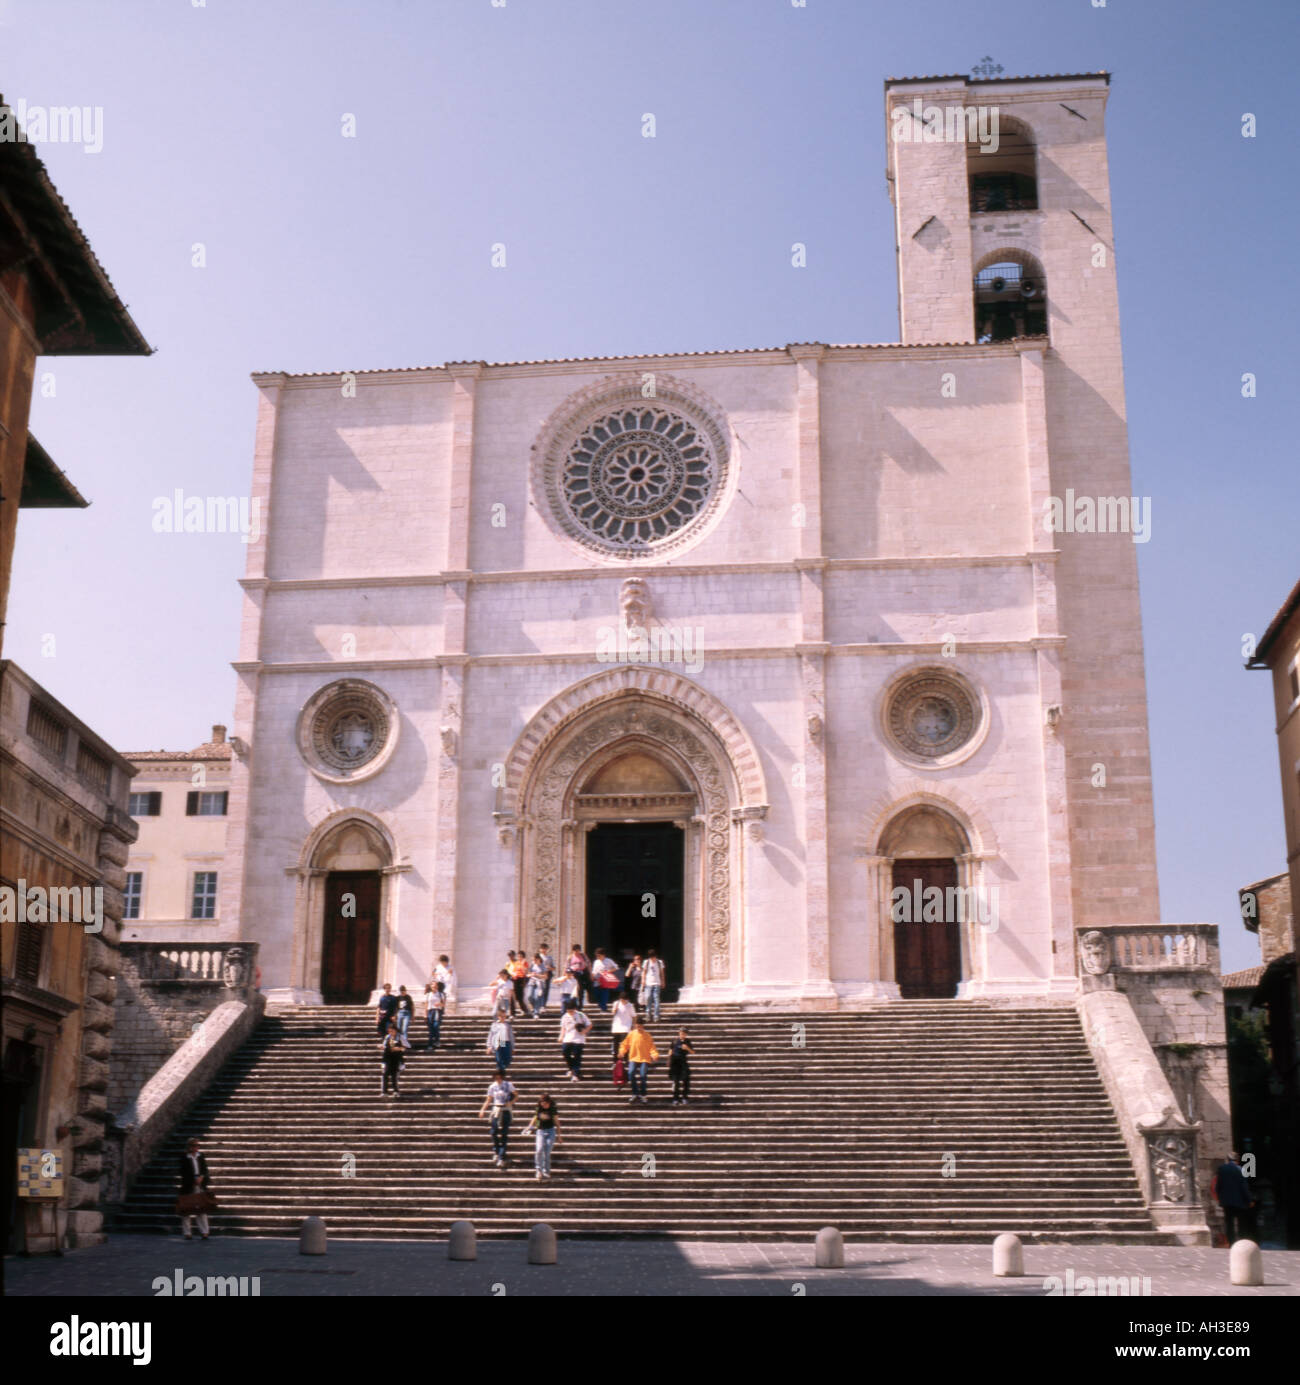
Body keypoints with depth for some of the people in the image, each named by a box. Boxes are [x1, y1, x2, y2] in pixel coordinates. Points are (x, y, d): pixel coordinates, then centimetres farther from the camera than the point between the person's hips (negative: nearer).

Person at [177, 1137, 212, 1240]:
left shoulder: (201, 1157, 11)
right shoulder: (184, 1158, -2)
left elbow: (205, 1170, 7)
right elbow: (184, 1173, -7)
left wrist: (201, 1177, -12)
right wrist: (194, 1180, -14)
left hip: (201, 1186, 3)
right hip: (188, 1187, -3)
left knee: (202, 1209, 2)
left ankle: (204, 1233, 4)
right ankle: (187, 1233, 8)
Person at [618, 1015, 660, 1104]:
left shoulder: (647, 1035, 2)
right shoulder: (631, 1034, 5)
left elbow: (651, 1046, 0)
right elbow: (625, 1044, 10)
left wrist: (655, 1054, -16)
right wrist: (622, 1051, -7)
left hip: (644, 1059, -1)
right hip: (633, 1058, 1)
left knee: (642, 1076, -12)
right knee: (631, 1074, -14)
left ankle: (642, 1096, 5)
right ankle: (634, 1094, 5)